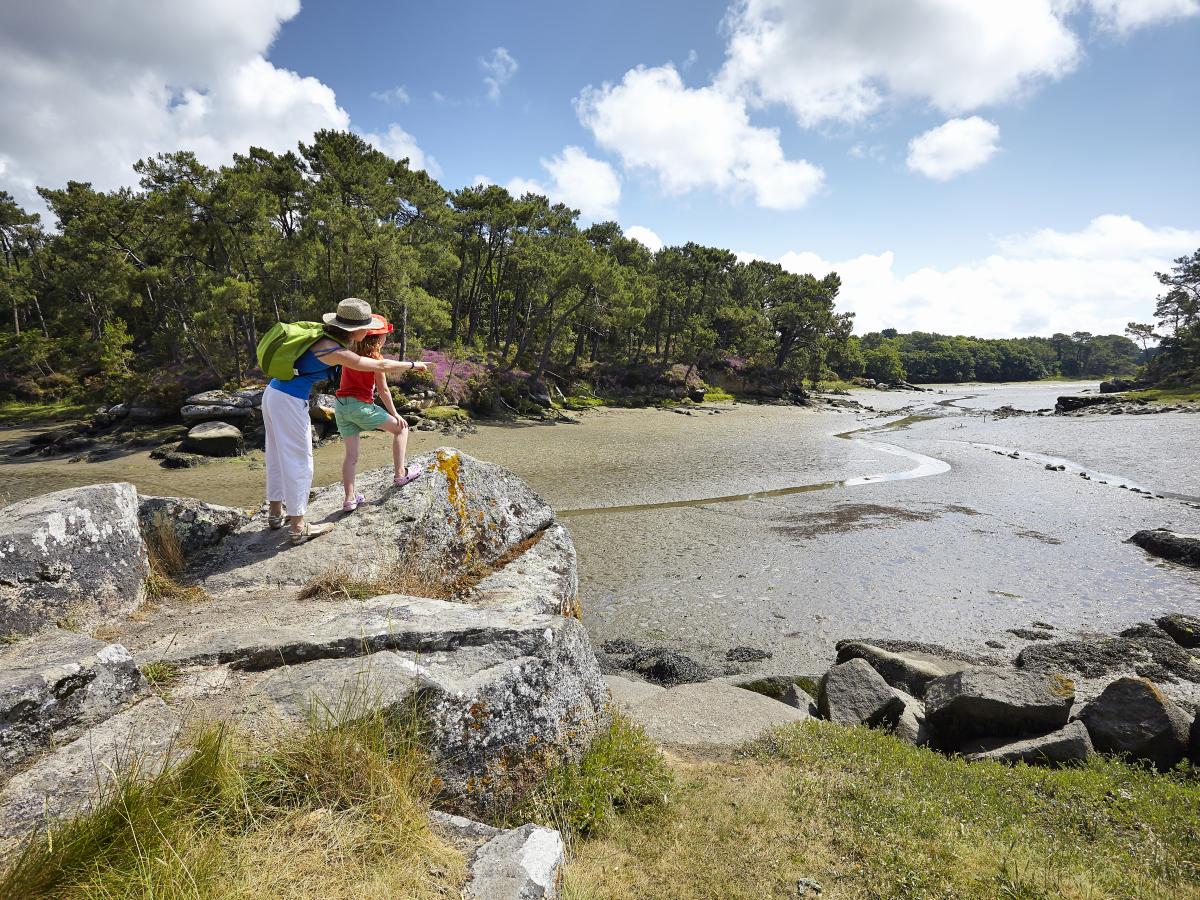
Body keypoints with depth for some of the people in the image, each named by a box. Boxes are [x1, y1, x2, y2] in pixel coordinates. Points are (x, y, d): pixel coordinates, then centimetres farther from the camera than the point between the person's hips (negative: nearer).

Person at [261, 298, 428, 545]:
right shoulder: (336, 352, -19)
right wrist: (413, 365, 3)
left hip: (273, 393, 9)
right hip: (290, 402, -9)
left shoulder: (323, 335, 6)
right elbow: (381, 366, -12)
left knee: (278, 456, 19)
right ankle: (297, 526, 8)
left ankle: (276, 512, 33)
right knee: (299, 461, 0)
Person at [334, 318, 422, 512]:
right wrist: (395, 414, 2)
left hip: (341, 405, 6)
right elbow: (383, 390, -5)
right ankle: (400, 473, 7)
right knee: (401, 428, 11)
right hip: (361, 405, -6)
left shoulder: (350, 353, 10)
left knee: (351, 454, 8)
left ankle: (350, 498, 5)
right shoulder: (375, 357, -5)